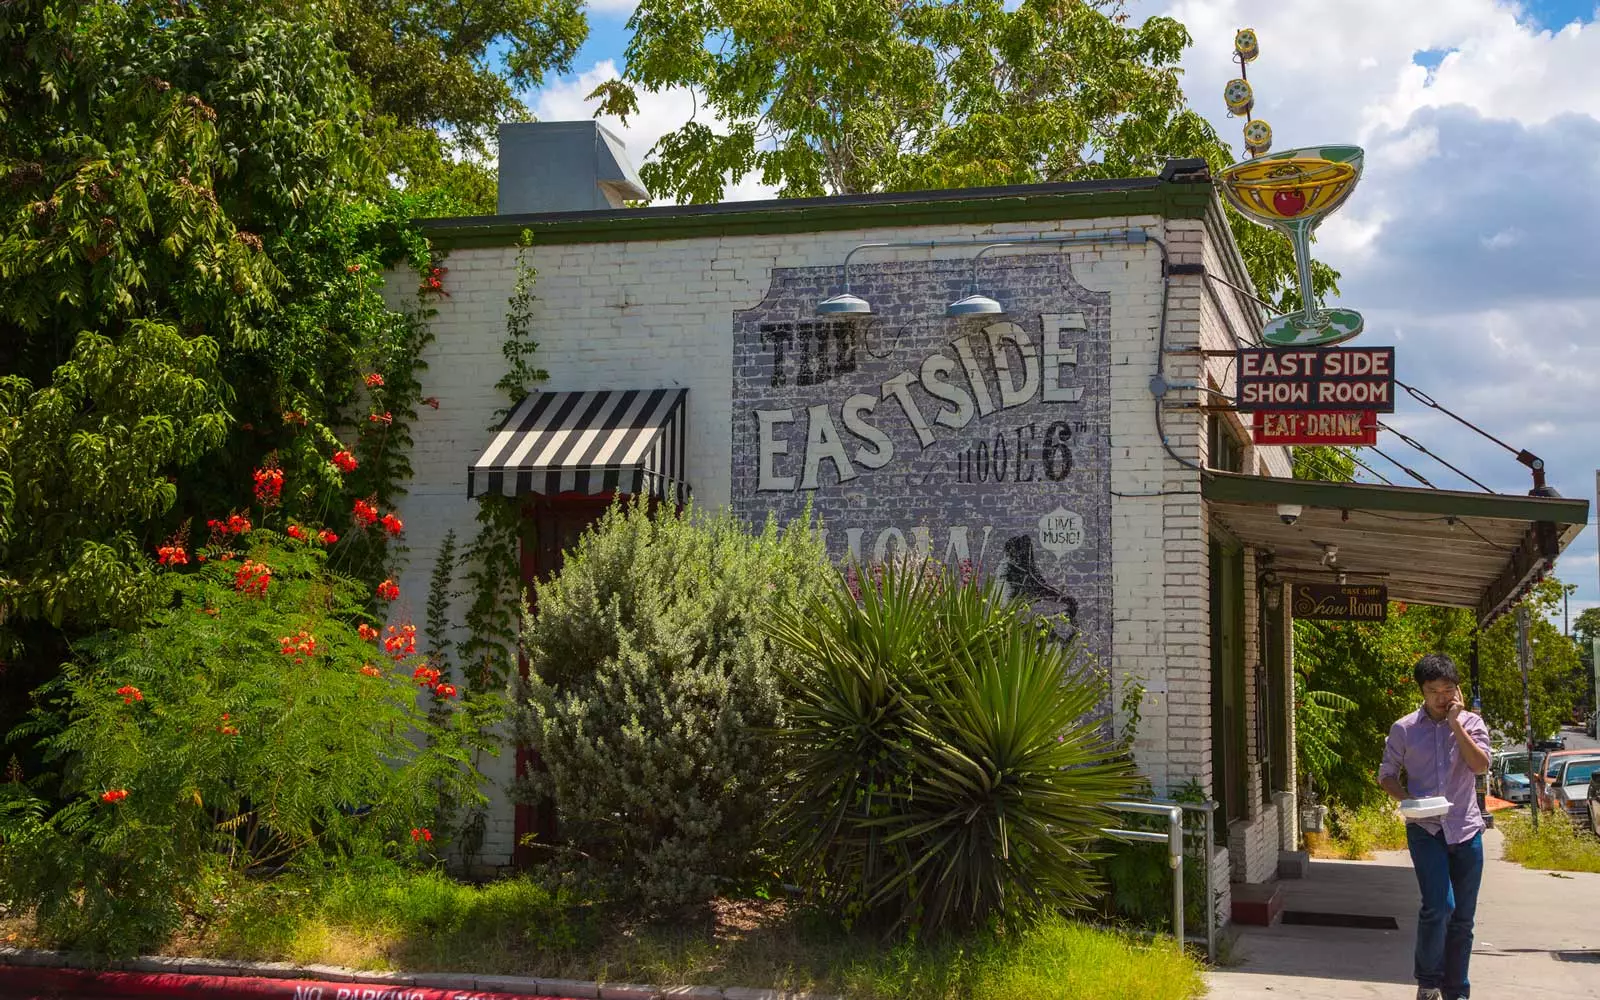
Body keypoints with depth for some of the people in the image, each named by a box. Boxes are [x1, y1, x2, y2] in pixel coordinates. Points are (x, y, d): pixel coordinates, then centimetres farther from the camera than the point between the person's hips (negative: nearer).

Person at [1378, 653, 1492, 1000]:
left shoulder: (1471, 723, 4)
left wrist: (1455, 723, -15)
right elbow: (1387, 775, 8)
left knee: (1462, 918, 6)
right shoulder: (1404, 729, 2)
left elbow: (1480, 765, -12)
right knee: (1439, 906, -18)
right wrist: (1408, 798, -11)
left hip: (1466, 828, 2)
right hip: (1425, 829, -2)